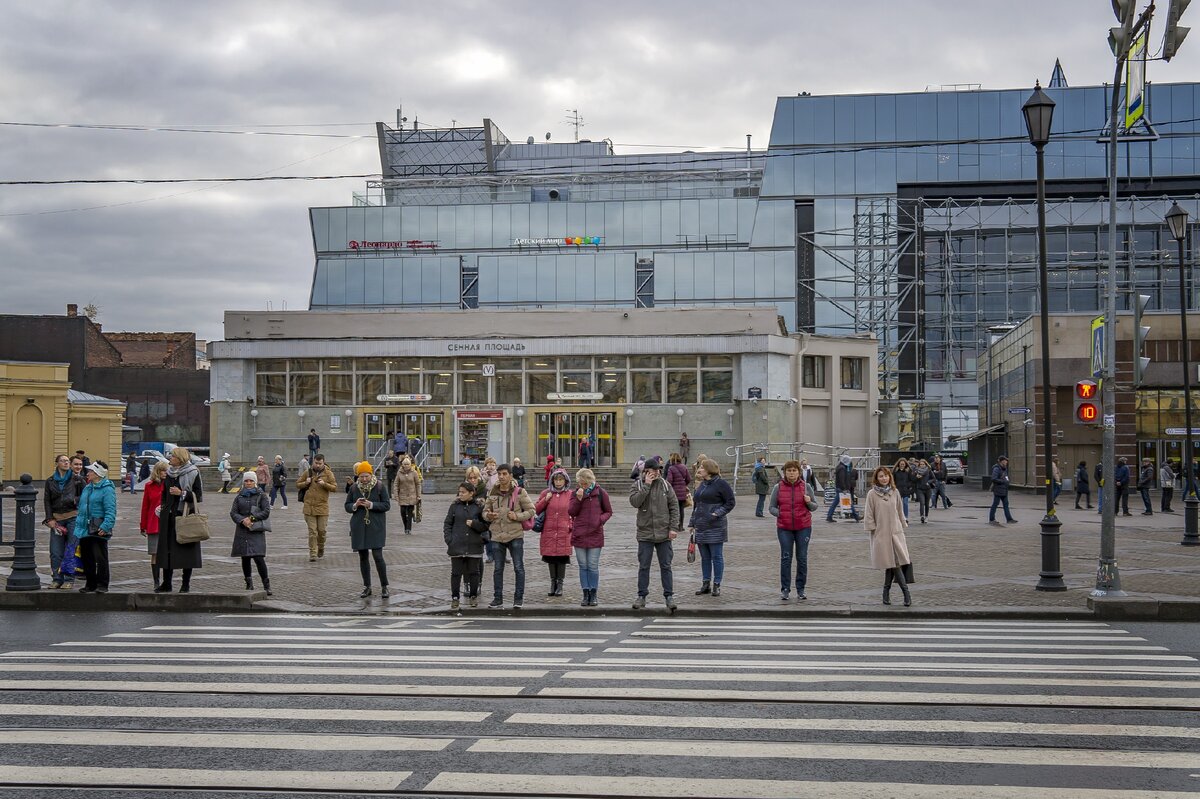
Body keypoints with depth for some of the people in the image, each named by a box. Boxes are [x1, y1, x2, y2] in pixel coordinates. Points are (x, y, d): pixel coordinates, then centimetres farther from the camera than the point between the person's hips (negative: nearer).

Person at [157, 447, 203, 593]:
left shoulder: (193, 473, -6)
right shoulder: (169, 473, 11)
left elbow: (198, 497, -8)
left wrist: (182, 493, -18)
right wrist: (162, 509, 11)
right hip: (169, 516, 5)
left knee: (186, 550, -1)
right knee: (167, 549, 5)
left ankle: (186, 584, 8)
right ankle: (166, 583, 12)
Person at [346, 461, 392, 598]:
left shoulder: (380, 487, -3)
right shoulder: (354, 488, 6)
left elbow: (386, 505, -5)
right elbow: (347, 506, 10)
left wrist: (371, 505, -19)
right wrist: (355, 505, -12)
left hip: (376, 527, -4)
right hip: (359, 527, 4)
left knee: (377, 556, -9)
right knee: (363, 556, 8)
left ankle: (384, 587, 3)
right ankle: (367, 587, 19)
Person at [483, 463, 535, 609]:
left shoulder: (519, 492, -4)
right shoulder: (492, 493, 8)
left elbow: (530, 510, -2)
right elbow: (485, 511, 15)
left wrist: (517, 516, -18)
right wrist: (488, 516, -9)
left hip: (515, 535, -4)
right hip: (497, 536, 4)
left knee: (519, 568, 1)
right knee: (497, 569, 9)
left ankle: (519, 598, 9)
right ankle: (498, 599, 17)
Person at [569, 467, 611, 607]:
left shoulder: (601, 493, -1)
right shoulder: (575, 493, 5)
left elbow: (608, 512, 6)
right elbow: (571, 512, -1)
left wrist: (600, 520, -12)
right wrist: (578, 498, -14)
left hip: (595, 535, -2)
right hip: (579, 535, 2)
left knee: (593, 566, -1)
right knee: (583, 566, 6)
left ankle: (593, 595, 8)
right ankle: (586, 594, 13)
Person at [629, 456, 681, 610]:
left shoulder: (665, 485, 3)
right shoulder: (637, 486, 1)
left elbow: (674, 506, 4)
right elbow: (634, 502, -18)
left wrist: (673, 527, -4)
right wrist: (646, 485, -18)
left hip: (664, 534, 1)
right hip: (645, 534, 0)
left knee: (665, 566, 5)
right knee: (643, 567, 5)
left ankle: (669, 596, 11)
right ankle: (641, 596, 14)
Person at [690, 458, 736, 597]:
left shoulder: (721, 484, -8)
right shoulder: (702, 484, 15)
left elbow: (731, 502, -9)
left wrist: (717, 513, -17)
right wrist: (692, 523, 18)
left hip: (715, 527, -7)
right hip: (701, 527, 8)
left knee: (716, 556, 0)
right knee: (705, 557, 11)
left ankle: (716, 585, 5)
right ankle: (706, 584, 18)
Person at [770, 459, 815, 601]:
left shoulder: (805, 486, 3)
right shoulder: (778, 487, 1)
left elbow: (814, 506, 9)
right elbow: (772, 507, 5)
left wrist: (809, 502, -13)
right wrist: (779, 513, -14)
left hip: (803, 527, 1)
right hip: (784, 528, 0)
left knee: (802, 558, 3)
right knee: (785, 558, -1)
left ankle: (801, 590, 11)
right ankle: (785, 589, 6)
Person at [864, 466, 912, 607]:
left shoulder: (894, 493, 9)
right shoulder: (872, 494, -3)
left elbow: (900, 512, 17)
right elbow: (869, 516, -1)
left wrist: (903, 526, 14)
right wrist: (873, 530, -6)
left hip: (896, 532, 4)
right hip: (881, 534, -4)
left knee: (893, 564, -3)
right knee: (893, 564, -6)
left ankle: (886, 592, 7)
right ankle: (906, 592, -2)